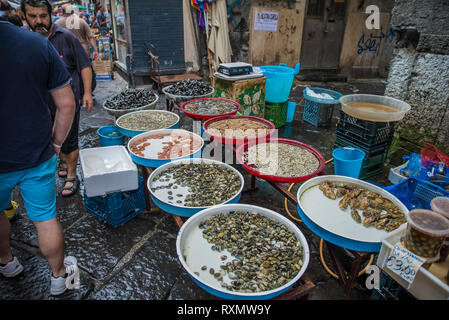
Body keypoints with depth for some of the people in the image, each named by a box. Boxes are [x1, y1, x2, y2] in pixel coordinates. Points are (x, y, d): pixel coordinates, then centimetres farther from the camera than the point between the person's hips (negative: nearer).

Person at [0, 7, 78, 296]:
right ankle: (59, 276, 33)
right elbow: (67, 104, -7)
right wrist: (55, 142, 6)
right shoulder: (39, 44, -10)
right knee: (46, 220, 15)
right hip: (38, 157, 1)